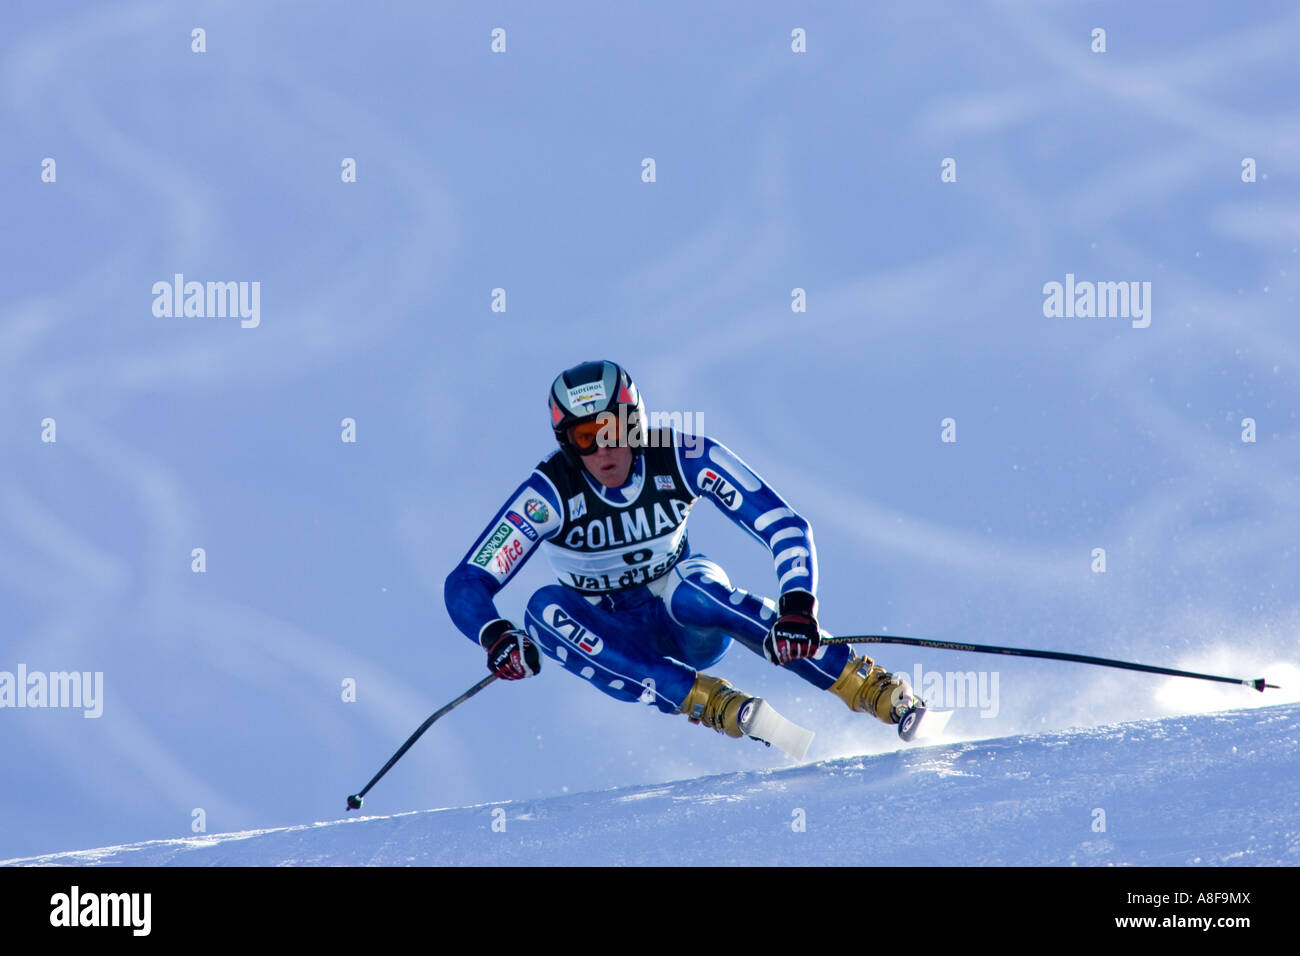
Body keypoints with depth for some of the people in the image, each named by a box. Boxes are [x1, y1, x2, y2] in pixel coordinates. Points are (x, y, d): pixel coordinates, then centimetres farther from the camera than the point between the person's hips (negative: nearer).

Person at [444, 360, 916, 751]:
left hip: (688, 628, -1)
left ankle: (876, 691, -37)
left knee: (694, 581, -37)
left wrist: (797, 608, -42)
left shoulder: (684, 459, -20)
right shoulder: (550, 494, -22)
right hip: (614, 643, 1)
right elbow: (465, 585, -23)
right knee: (544, 608, -32)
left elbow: (786, 527, -24)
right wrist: (495, 636, -45)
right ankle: (707, 700, -36)